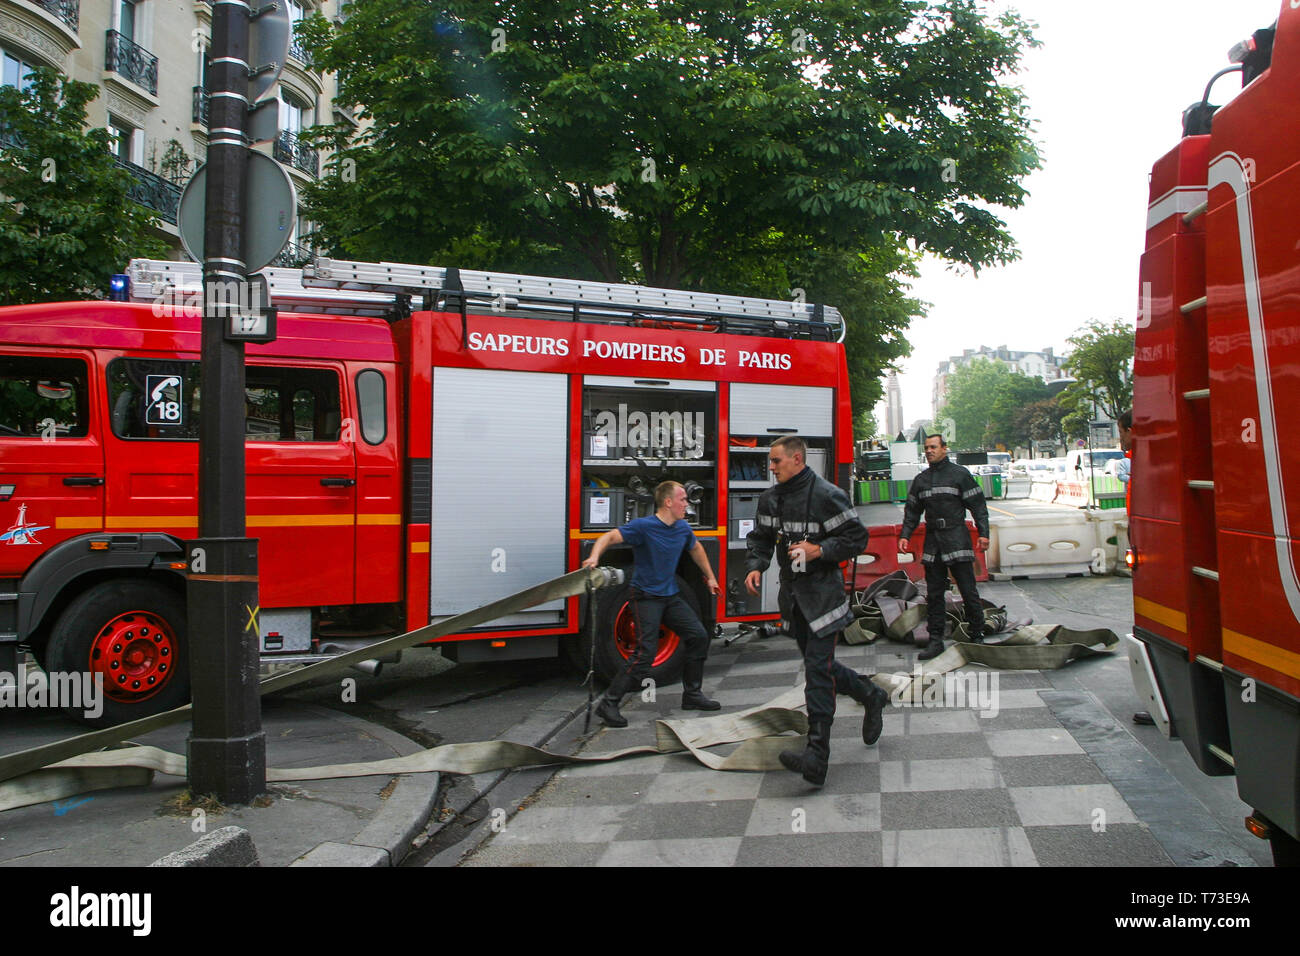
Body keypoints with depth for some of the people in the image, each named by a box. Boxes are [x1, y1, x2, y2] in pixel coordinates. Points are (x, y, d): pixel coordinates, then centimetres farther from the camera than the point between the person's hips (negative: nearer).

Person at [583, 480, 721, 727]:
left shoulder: (683, 528, 5)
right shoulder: (643, 526, -17)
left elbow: (696, 549, 25)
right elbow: (609, 537, -24)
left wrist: (710, 577, 30)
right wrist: (594, 557, -43)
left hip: (671, 595, 7)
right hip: (646, 596, -7)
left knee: (699, 636, 5)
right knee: (646, 653, -16)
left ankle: (692, 695, 21)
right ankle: (608, 703, -8)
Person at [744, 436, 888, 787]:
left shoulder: (826, 495, -13)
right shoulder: (770, 498, 8)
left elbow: (857, 538, -10)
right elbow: (760, 537, 16)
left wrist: (820, 550, -22)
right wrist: (755, 567, -2)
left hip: (822, 591, -7)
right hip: (792, 593, 8)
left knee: (818, 669, -12)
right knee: (818, 663, 17)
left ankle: (818, 756, -13)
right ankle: (871, 696, 41)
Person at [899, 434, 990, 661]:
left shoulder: (960, 474, 2)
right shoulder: (920, 480, 14)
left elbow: (978, 505, 0)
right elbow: (912, 511, 17)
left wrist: (983, 533, -9)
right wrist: (904, 536, 5)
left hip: (957, 539, -4)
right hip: (932, 542, 4)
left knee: (968, 591, -2)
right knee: (934, 595, 5)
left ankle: (978, 636, 10)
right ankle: (935, 641, 9)